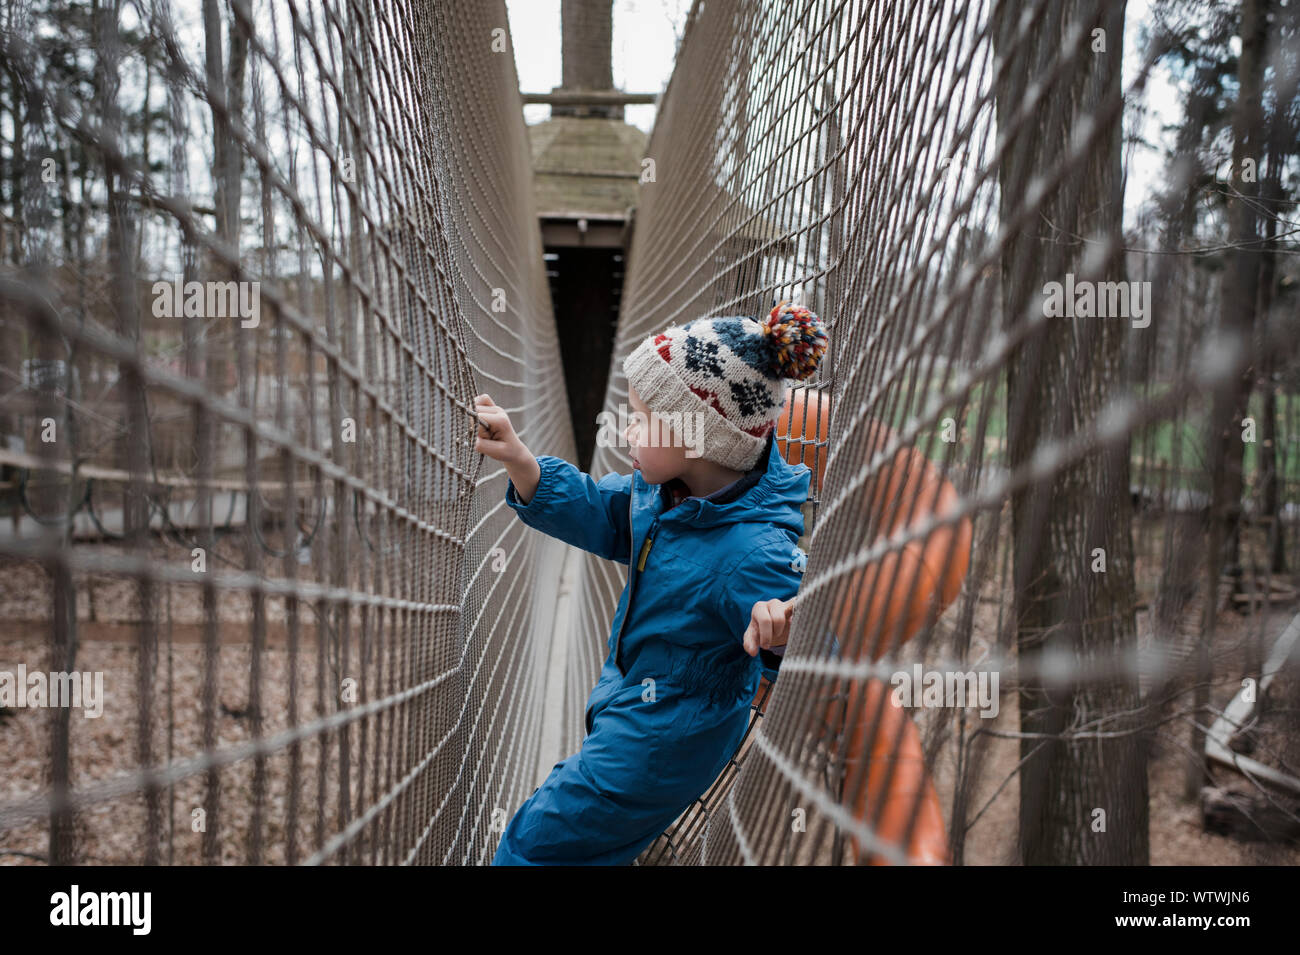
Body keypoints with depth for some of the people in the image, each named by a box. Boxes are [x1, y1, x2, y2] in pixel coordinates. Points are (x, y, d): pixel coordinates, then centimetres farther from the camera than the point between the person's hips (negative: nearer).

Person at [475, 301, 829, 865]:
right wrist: (517, 459, -12)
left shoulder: (754, 553, -37)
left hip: (665, 737, -8)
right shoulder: (668, 486, -10)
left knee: (535, 841, 8)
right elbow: (599, 514, 2)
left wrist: (782, 637, -61)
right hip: (633, 692, 9)